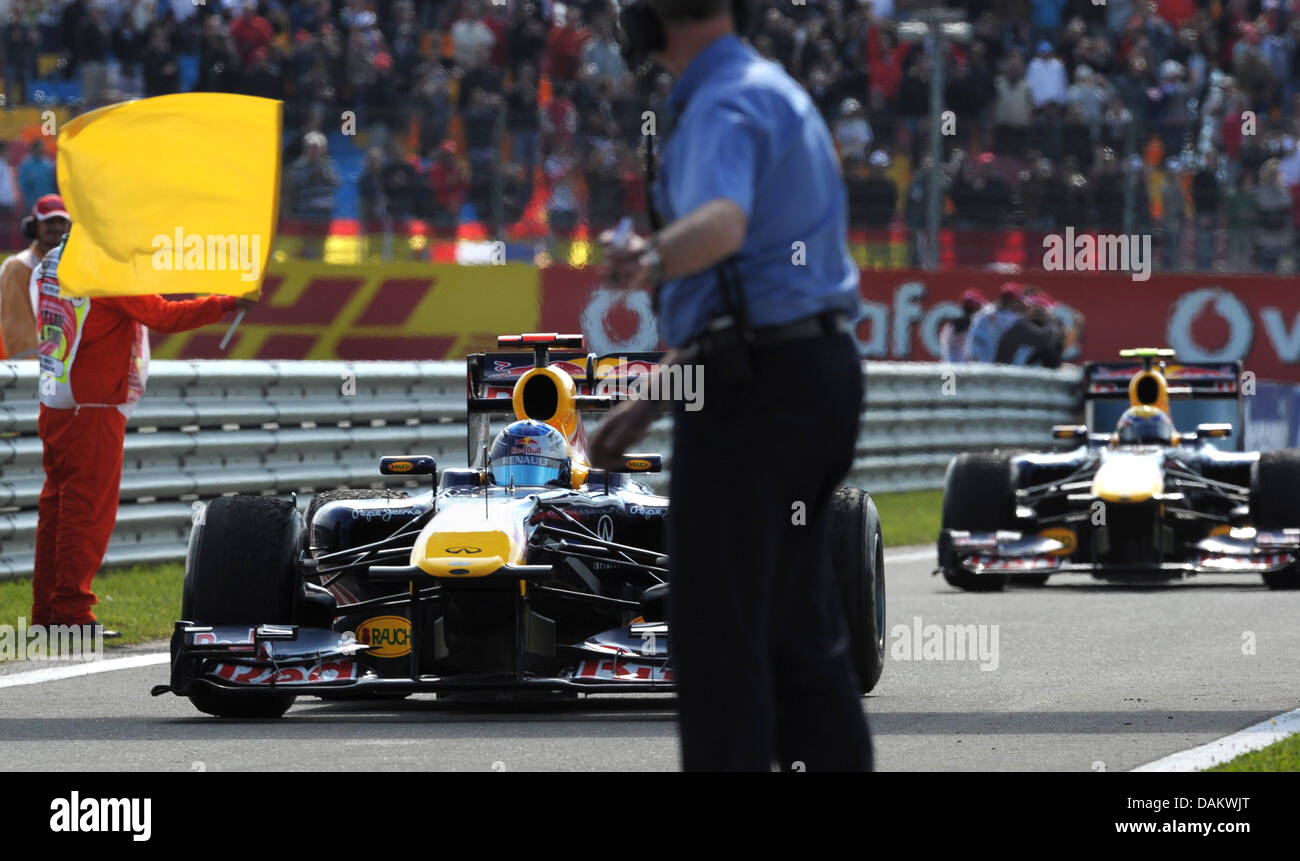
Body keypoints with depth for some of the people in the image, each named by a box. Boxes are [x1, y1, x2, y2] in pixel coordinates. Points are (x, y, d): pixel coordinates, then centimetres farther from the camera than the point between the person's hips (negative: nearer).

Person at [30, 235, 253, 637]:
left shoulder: (48, 267, 11)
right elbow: (162, 316, -13)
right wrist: (222, 305, -6)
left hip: (53, 406, 9)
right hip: (92, 412, -9)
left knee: (56, 507, 13)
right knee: (87, 512, -5)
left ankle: (46, 611, 15)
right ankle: (71, 612, -5)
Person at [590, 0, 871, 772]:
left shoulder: (725, 106, -14)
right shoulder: (779, 94, 20)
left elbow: (722, 223, -37)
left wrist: (651, 259, -57)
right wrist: (652, 398, 27)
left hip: (752, 389, -10)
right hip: (819, 368, 10)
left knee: (717, 630, -7)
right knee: (799, 628, 15)